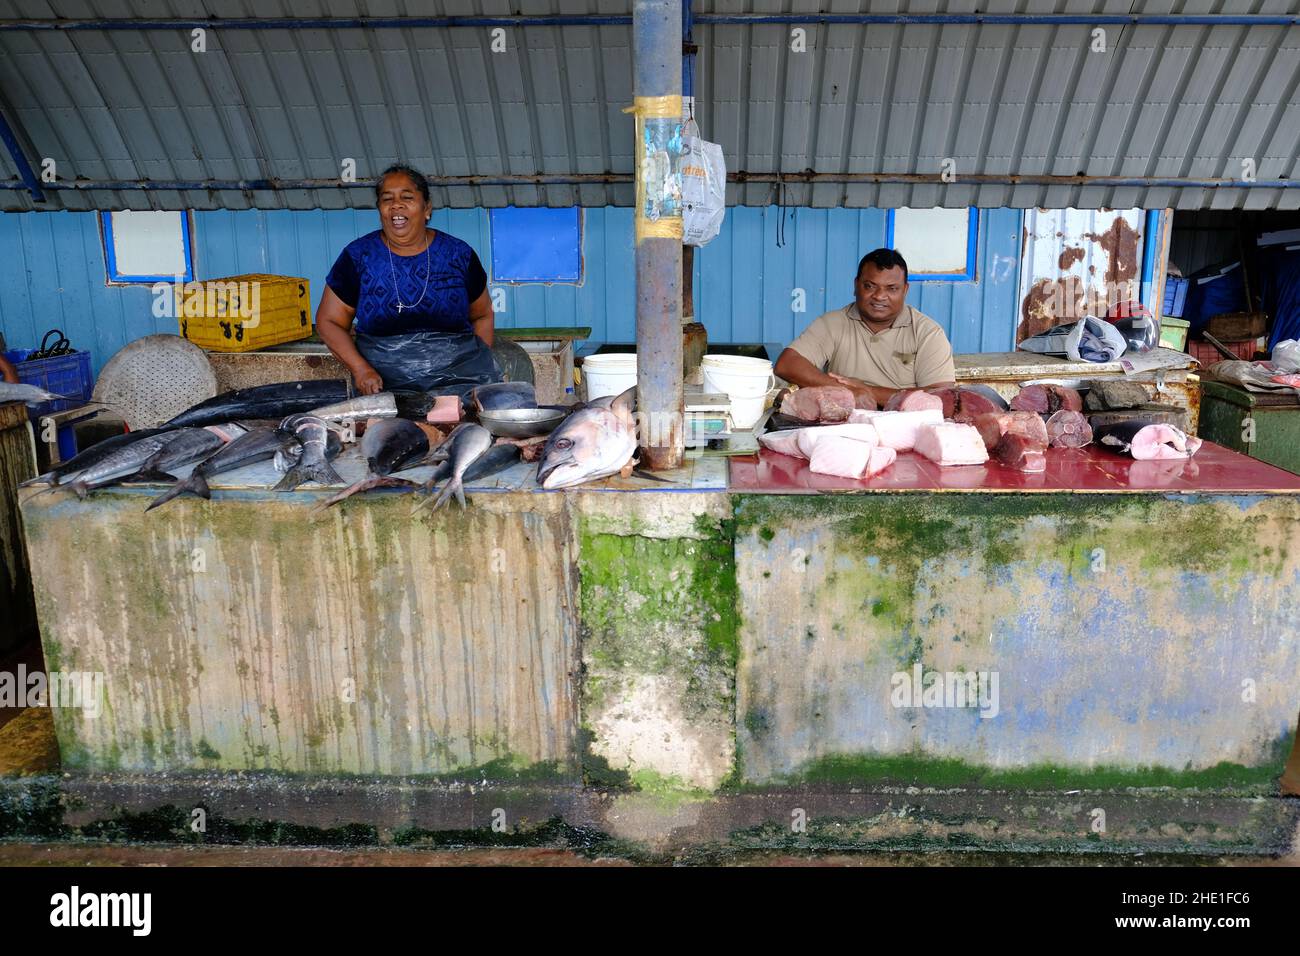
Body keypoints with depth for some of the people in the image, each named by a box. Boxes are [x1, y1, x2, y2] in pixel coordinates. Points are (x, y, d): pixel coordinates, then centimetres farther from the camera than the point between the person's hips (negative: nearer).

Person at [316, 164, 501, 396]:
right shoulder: (358, 256, 4)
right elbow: (328, 321, 9)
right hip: (383, 383, 0)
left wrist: (482, 367, 1)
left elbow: (482, 316, 17)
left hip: (458, 378, 0)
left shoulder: (459, 254, 6)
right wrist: (361, 369, -7)